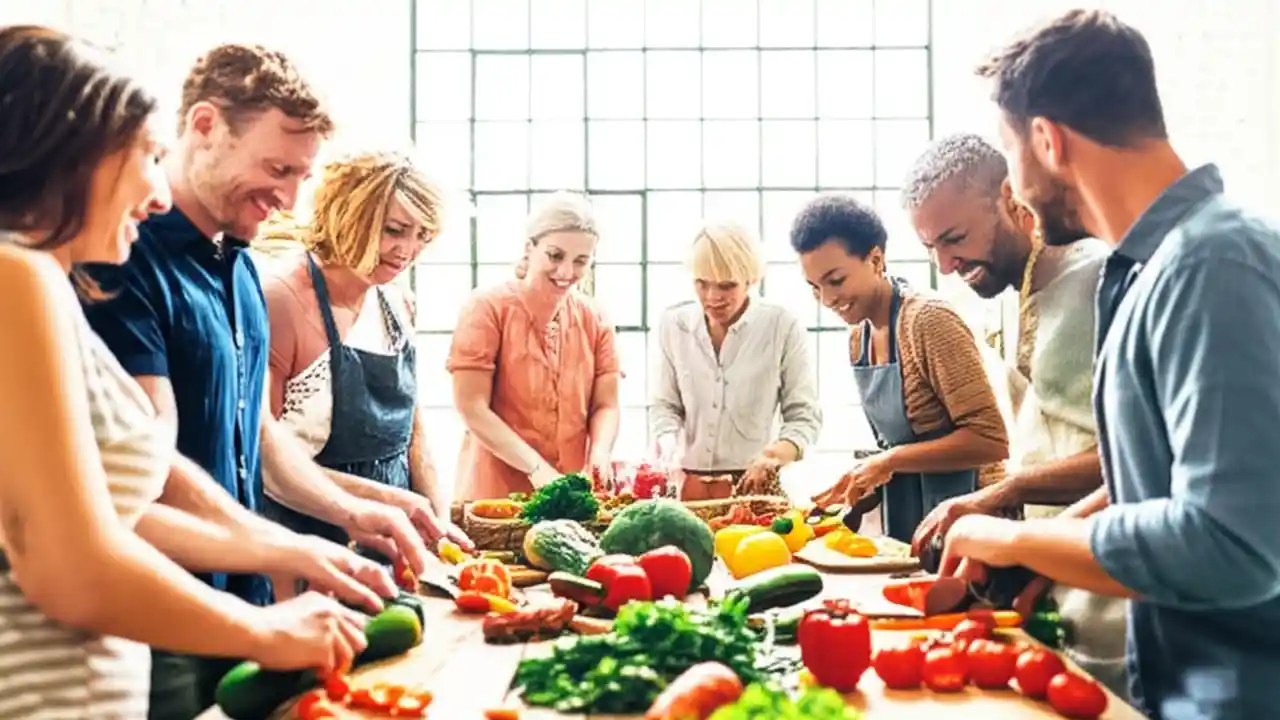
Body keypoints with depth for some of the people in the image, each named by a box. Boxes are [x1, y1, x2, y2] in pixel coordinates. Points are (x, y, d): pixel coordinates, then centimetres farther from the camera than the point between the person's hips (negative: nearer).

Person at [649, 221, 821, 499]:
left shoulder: (782, 327, -6)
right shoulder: (673, 324, 2)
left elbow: (804, 414, -5)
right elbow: (663, 405, 7)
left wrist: (775, 456, -23)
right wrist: (668, 448, -12)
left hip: (755, 488, -2)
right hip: (687, 486, 2)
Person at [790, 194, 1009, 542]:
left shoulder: (928, 322, -19)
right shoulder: (859, 338, 5)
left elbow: (990, 440, -22)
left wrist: (889, 461, -22)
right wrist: (861, 483, 0)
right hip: (906, 522, 8)